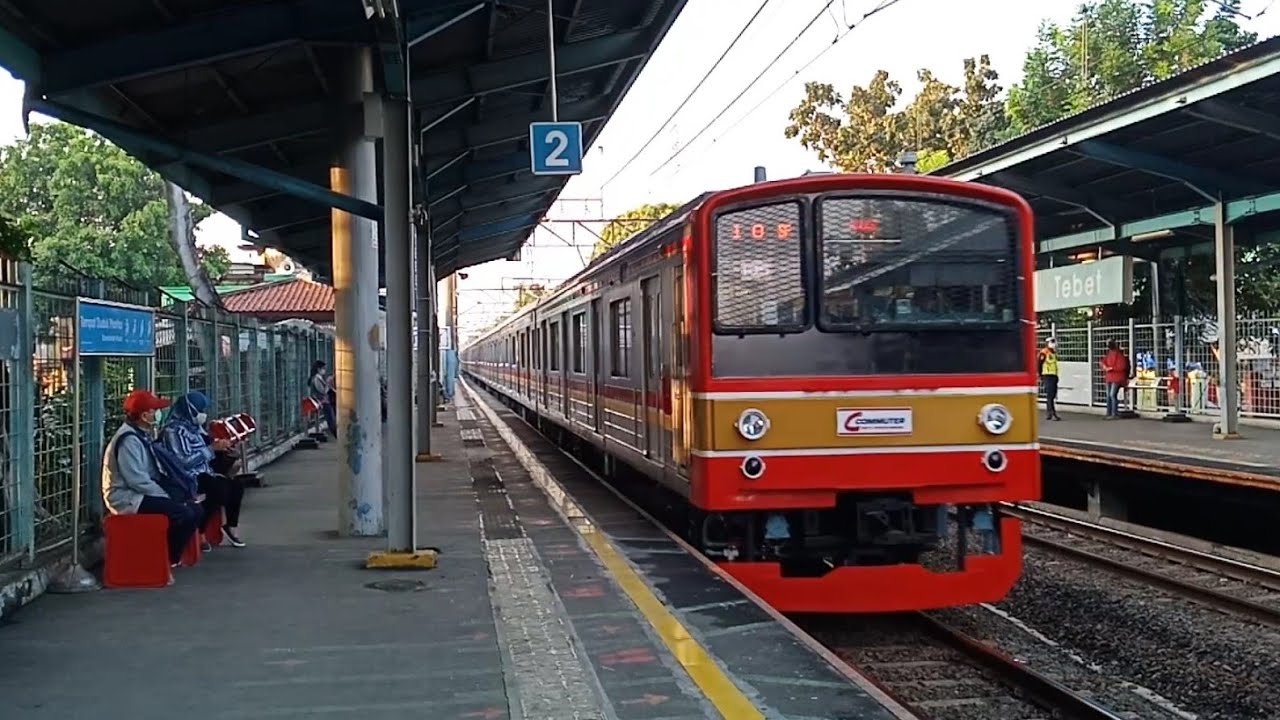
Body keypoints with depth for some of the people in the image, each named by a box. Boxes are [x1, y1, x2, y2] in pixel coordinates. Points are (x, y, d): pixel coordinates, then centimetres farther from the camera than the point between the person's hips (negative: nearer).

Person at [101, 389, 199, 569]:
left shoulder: (141, 436, 15)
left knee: (194, 510, 2)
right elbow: (137, 480, -24)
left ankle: (170, 557, 5)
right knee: (184, 514, -24)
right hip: (127, 499, -10)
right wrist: (166, 497, -17)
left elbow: (153, 473, 17)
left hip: (140, 494, 10)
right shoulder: (128, 439, -19)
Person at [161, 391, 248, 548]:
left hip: (203, 473, 9)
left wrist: (221, 447, -1)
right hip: (188, 478, -9)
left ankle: (230, 527, 7)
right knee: (220, 488, -27)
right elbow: (185, 461, -24)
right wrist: (212, 448, -20)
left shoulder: (195, 427, 12)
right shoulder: (174, 430, -16)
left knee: (236, 485, -4)